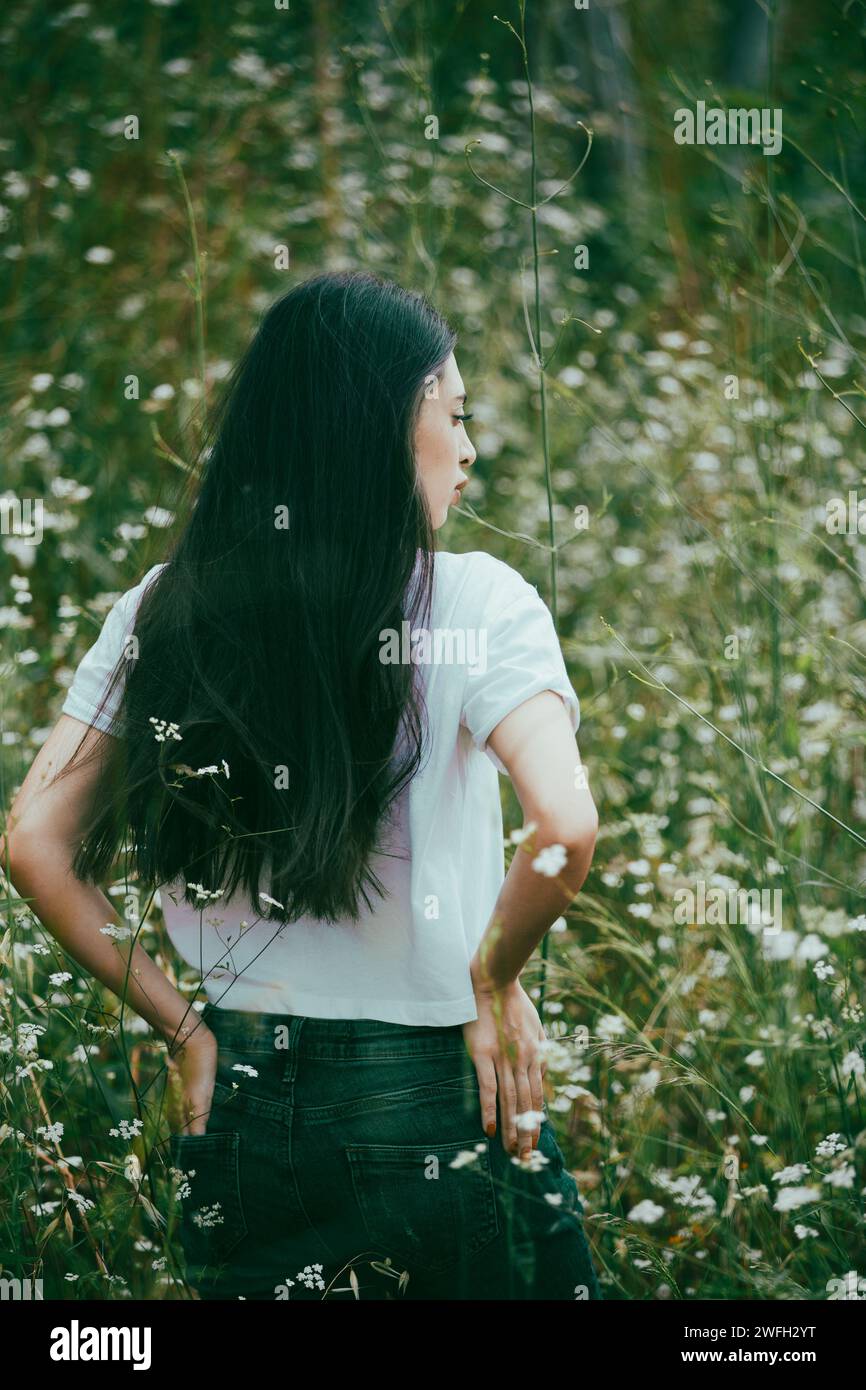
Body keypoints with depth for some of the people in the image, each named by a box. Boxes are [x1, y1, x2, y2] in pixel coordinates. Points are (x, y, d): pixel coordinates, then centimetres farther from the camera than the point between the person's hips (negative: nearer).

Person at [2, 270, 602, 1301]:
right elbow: (564, 828, -26)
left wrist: (181, 1027, 5)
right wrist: (494, 979, -8)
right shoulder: (472, 599, -11)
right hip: (433, 1104, -4)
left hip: (242, 1107, 4)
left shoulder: (162, 609, 2)